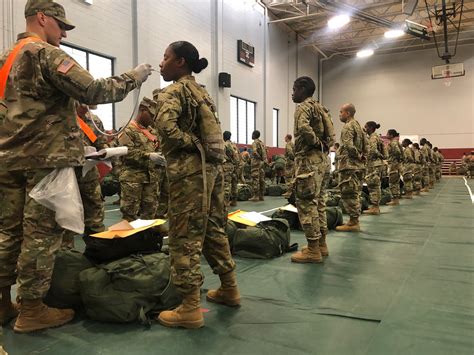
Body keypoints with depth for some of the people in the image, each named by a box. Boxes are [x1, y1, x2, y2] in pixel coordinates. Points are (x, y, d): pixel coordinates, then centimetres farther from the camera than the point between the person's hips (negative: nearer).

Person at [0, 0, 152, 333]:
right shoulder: (47, 54, -7)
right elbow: (94, 91, -16)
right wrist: (135, 76, -6)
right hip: (46, 158, -9)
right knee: (41, 233, -2)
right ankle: (32, 309, 6)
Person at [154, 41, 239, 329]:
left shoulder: (174, 91, -6)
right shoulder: (203, 92, 19)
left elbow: (165, 125, -25)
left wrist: (189, 144, -13)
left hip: (190, 171, -9)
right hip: (213, 167, 9)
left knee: (185, 236, -3)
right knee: (214, 229, 17)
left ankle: (191, 308, 3)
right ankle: (229, 288, 28)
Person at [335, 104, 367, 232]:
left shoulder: (347, 127, -12)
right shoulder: (358, 126, 18)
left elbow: (348, 145, -24)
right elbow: (366, 144, 20)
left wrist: (357, 156, -11)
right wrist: (363, 156, 12)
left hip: (349, 165, -10)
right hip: (358, 165, 10)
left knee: (348, 193, -6)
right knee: (355, 193, 13)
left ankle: (353, 222, -4)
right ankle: (355, 220, 19)